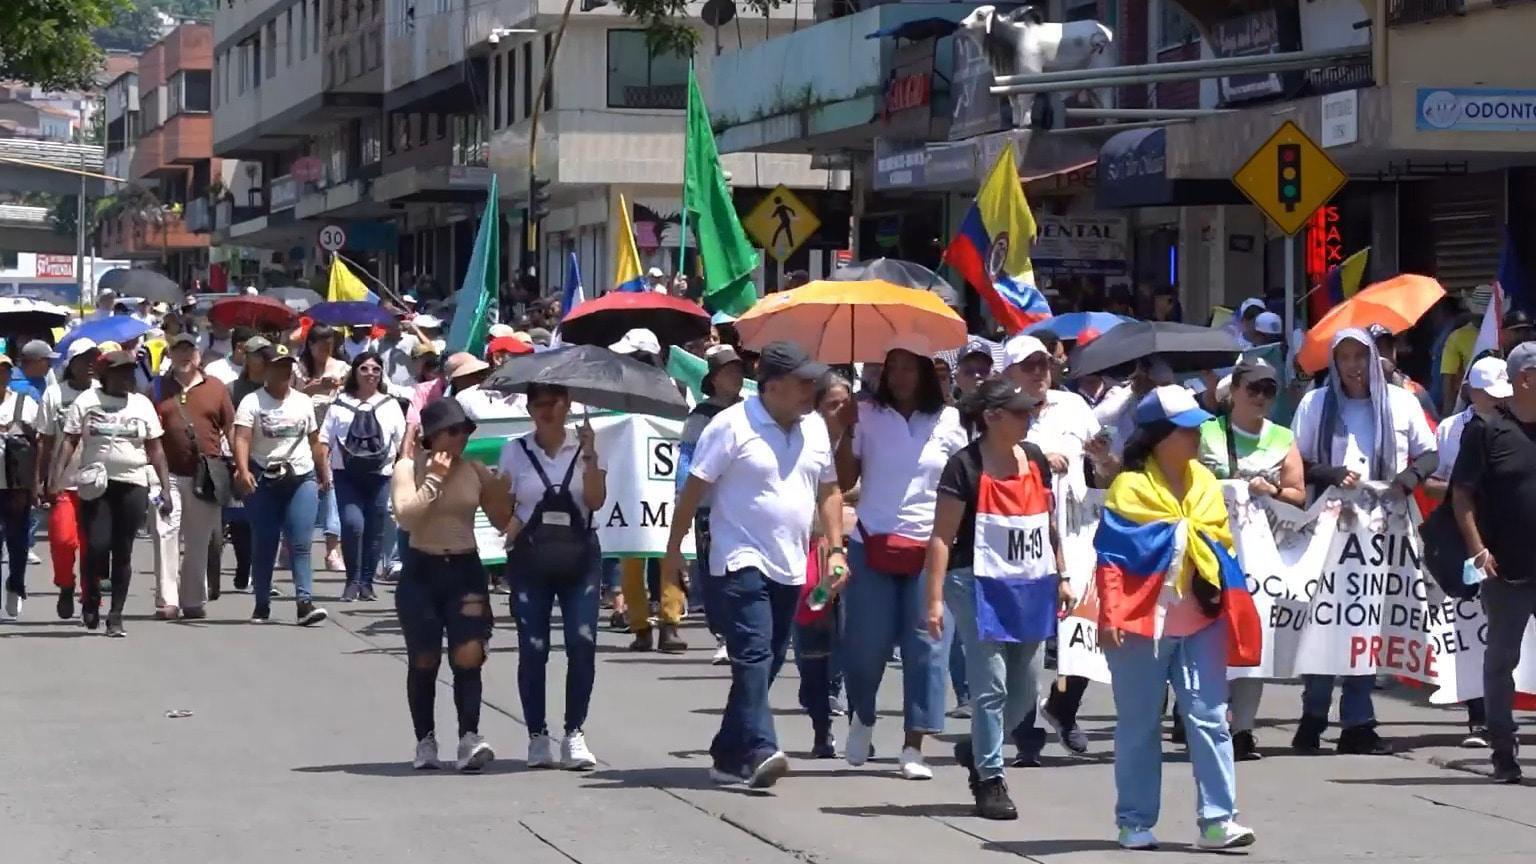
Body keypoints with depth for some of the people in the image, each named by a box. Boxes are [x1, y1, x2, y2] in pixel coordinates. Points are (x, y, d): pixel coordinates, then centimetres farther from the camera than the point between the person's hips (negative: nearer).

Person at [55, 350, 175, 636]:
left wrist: (165, 488, 4)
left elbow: (155, 449, 10)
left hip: (133, 485, 2)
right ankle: (91, 597, 18)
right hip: (96, 485, -2)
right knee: (97, 545, -10)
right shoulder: (86, 401, 3)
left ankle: (116, 615, 10)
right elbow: (69, 441, -1)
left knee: (123, 552, 2)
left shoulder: (142, 404, 9)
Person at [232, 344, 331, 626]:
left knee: (301, 543, -10)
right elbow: (242, 438, -16)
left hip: (302, 479, 2)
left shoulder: (304, 402, 11)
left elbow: (314, 442, 21)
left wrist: (324, 473, 22)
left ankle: (305, 601, -17)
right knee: (263, 546, 4)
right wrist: (243, 471, -31)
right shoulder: (252, 402, -3)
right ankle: (262, 605, 12)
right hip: (264, 481, -2)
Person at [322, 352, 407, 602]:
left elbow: (401, 440, 11)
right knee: (352, 523, -17)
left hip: (380, 475, 2)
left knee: (375, 529, 3)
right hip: (347, 475, -2)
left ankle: (367, 583, 16)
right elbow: (325, 438, 7)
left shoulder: (390, 405, 12)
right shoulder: (341, 404, 8)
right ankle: (352, 581, -3)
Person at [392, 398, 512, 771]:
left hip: (465, 571, 2)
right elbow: (406, 516, -17)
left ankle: (469, 739, -19)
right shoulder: (408, 469, -2)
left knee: (468, 656, -12)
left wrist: (502, 484, -6)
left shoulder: (476, 471, 6)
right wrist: (435, 478, -15)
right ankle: (425, 741, 16)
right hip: (421, 570, -1)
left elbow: (503, 519, 10)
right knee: (424, 660, 5)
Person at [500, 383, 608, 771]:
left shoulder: (585, 448, 6)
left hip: (579, 558, 0)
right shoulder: (515, 451, 6)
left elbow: (596, 499, -6)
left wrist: (589, 454, -13)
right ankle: (537, 736, 10)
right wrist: (510, 529, -13)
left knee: (582, 644, -8)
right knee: (533, 648, 1)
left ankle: (574, 732, 0)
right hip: (530, 560, 0)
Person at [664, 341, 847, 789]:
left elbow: (828, 491, 19)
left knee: (765, 664, 9)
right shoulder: (732, 425, -10)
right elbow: (694, 487, -6)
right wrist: (674, 548, -6)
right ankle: (759, 751, -27)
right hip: (741, 562, -7)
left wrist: (836, 549, 9)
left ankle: (728, 755, 18)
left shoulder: (815, 428, 10)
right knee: (753, 656, -18)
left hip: (791, 567, 7)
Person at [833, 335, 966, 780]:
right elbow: (844, 480, 1)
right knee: (866, 641, 2)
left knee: (926, 645, -3)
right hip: (873, 544, 0)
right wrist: (847, 430, -10)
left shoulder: (948, 422, 5)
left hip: (930, 548, 0)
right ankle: (861, 718, 30)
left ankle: (914, 746, 2)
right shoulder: (867, 415, 3)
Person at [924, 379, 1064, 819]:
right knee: (991, 686, -6)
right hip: (981, 586, -6)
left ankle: (976, 749, 34)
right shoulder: (964, 467, -10)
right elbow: (942, 536, -11)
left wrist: (1060, 577, 17)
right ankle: (990, 780, 5)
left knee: (1025, 690, 11)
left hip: (1031, 588, 6)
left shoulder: (1035, 460, 8)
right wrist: (935, 599, -16)